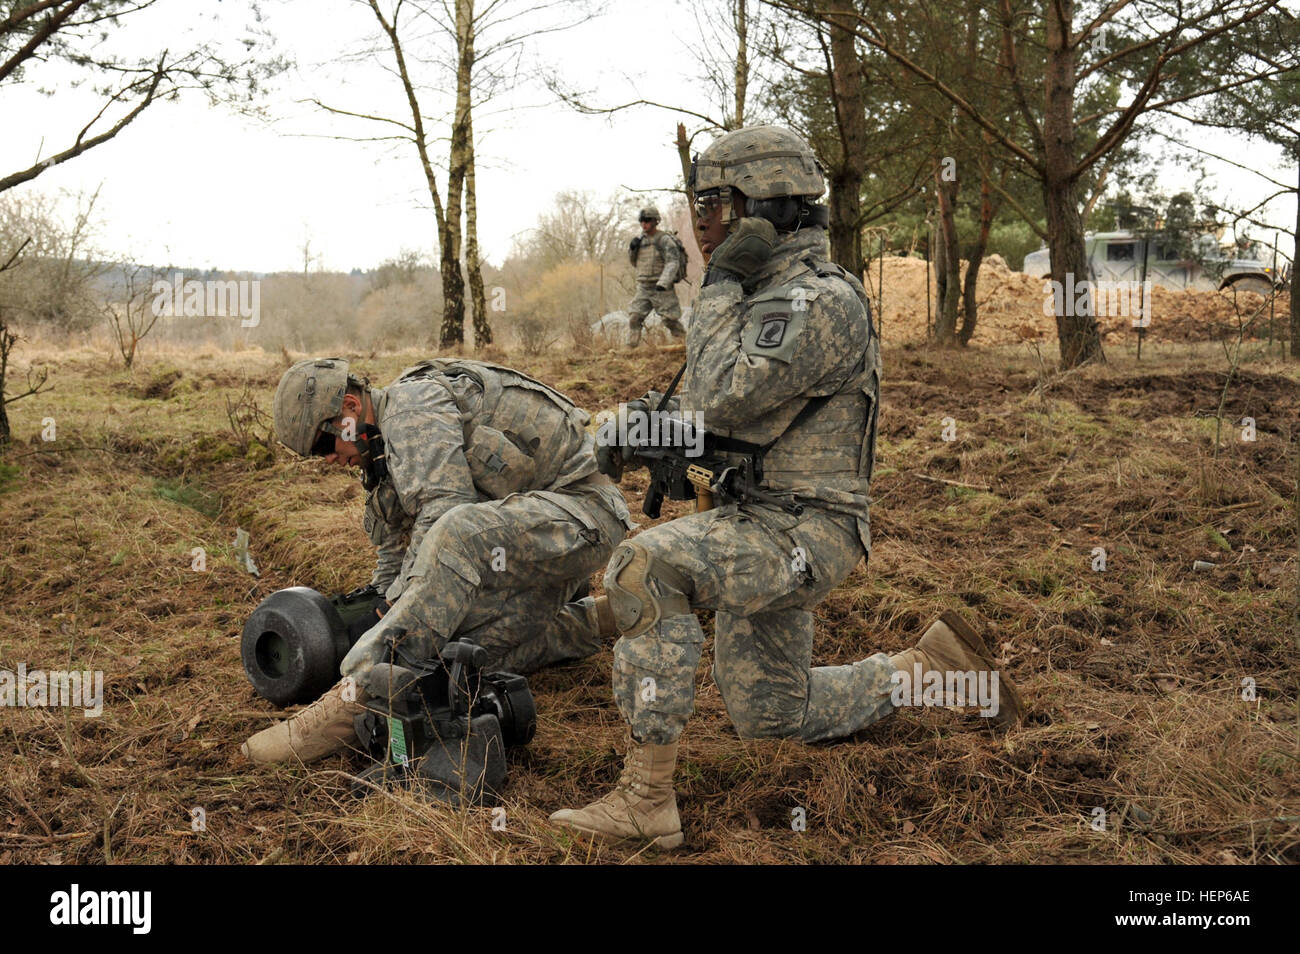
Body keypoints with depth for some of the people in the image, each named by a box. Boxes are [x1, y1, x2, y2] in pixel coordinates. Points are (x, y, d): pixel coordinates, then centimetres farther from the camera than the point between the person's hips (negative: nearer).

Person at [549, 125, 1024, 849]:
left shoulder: (820, 300, -19)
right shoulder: (767, 298, 13)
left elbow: (717, 401, -27)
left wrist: (720, 288, -16)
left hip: (802, 533, -10)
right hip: (761, 528, 10)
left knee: (645, 567, -32)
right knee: (771, 715, 20)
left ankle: (649, 798, -27)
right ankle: (933, 664, 31)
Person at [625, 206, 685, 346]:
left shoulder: (665, 240, -10)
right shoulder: (641, 239, 10)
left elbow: (672, 263, -20)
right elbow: (635, 263, 21)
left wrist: (663, 283, -33)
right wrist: (632, 249, 1)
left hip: (662, 289, -5)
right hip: (643, 288, 5)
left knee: (670, 320, -2)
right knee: (634, 318, -7)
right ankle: (631, 348, -4)